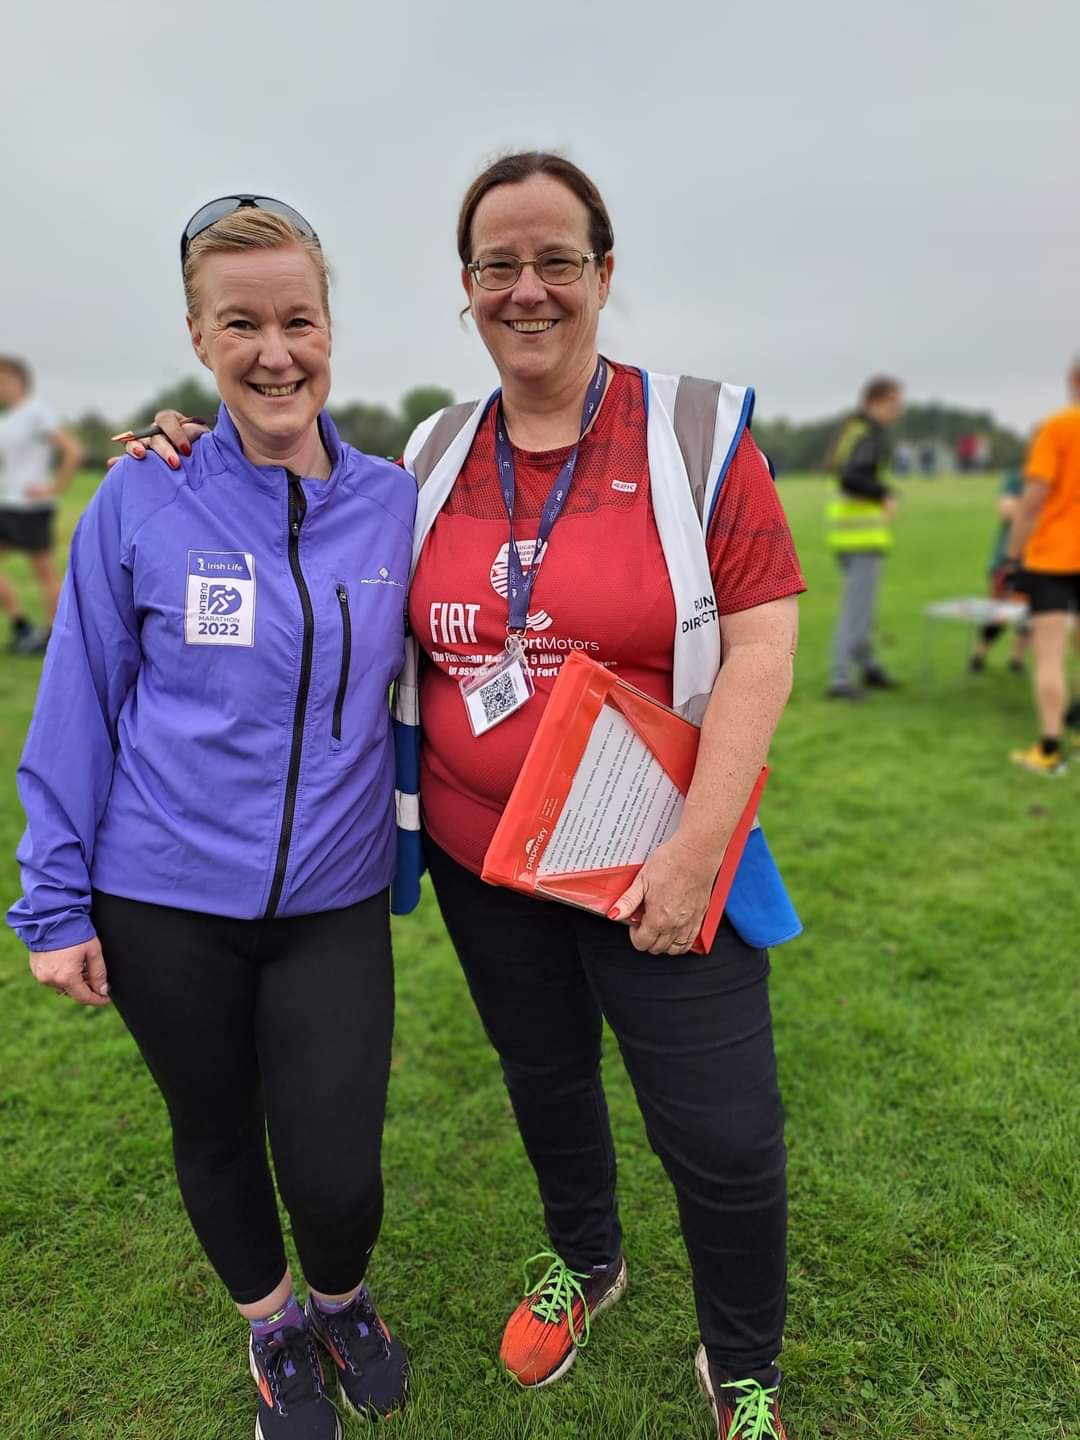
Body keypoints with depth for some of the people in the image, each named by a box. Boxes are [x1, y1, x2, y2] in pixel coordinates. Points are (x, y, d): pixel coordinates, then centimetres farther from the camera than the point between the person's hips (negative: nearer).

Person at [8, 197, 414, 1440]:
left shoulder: (394, 503, -2)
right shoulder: (142, 505, -7)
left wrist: (413, 848, 5)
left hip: (334, 902, 1)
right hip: (163, 900, 0)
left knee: (335, 1173, 2)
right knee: (216, 1138, 18)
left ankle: (340, 1300, 40)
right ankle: (271, 1328, 49)